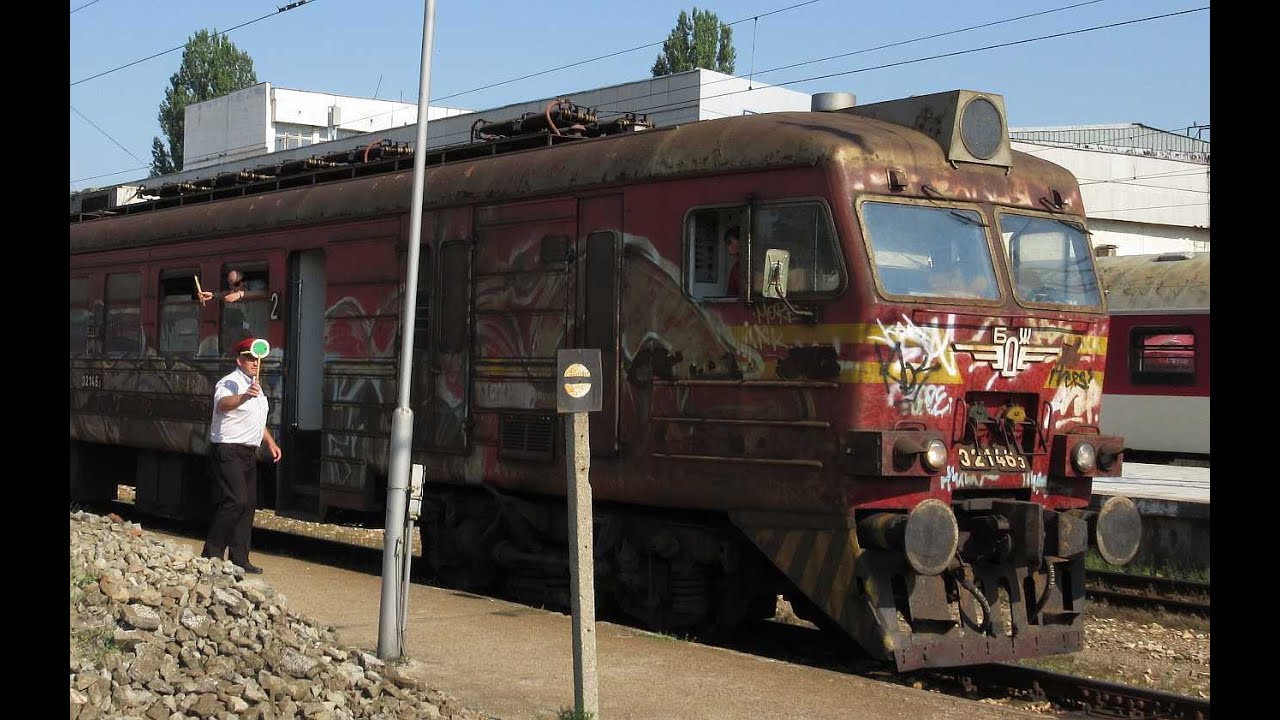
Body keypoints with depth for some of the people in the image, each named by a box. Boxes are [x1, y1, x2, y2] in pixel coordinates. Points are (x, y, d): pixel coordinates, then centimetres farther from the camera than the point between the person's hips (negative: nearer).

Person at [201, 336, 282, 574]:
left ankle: (239, 559, 12)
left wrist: (270, 442, 25)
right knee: (234, 501, -17)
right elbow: (222, 405, -36)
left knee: (248, 504, 7)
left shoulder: (254, 386, 18)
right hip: (228, 451, -9)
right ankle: (211, 554, -10)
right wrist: (244, 397, -53)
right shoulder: (230, 383, -12)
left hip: (248, 453, 9)